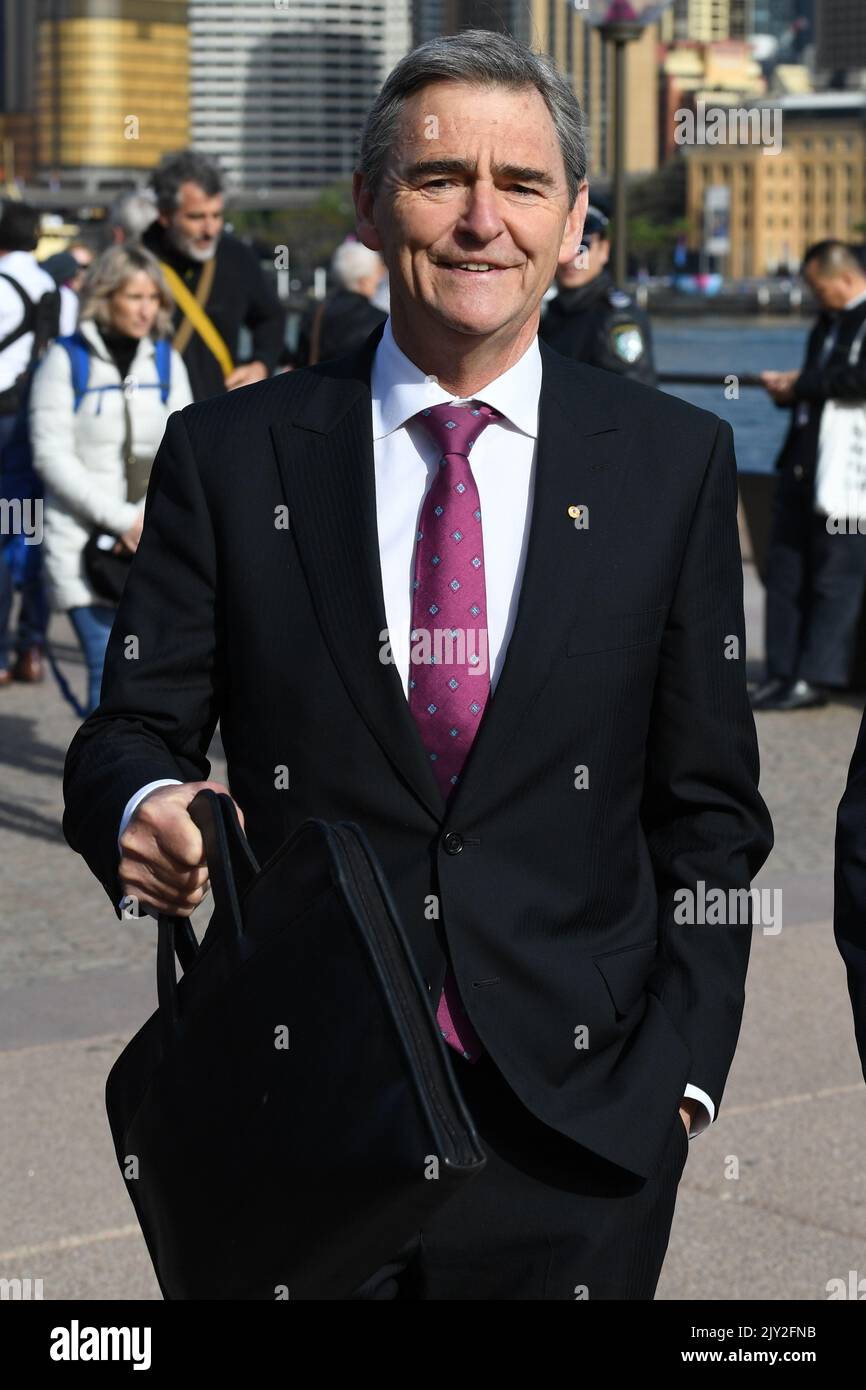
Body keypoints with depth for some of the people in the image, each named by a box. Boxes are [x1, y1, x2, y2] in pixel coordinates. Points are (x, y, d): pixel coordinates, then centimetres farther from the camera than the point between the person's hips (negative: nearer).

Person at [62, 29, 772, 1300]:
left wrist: (682, 1068, -1)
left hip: (580, 1112, 1)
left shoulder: (674, 462, 2)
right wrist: (141, 806, -19)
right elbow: (131, 731, 3)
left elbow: (707, 808, 5)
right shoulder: (229, 455, 1)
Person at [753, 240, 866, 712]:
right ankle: (781, 673, 13)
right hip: (802, 461, 9)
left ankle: (816, 678, -1)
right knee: (785, 571, 8)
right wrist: (788, 390, 7)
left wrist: (804, 384, -14)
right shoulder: (827, 322, 20)